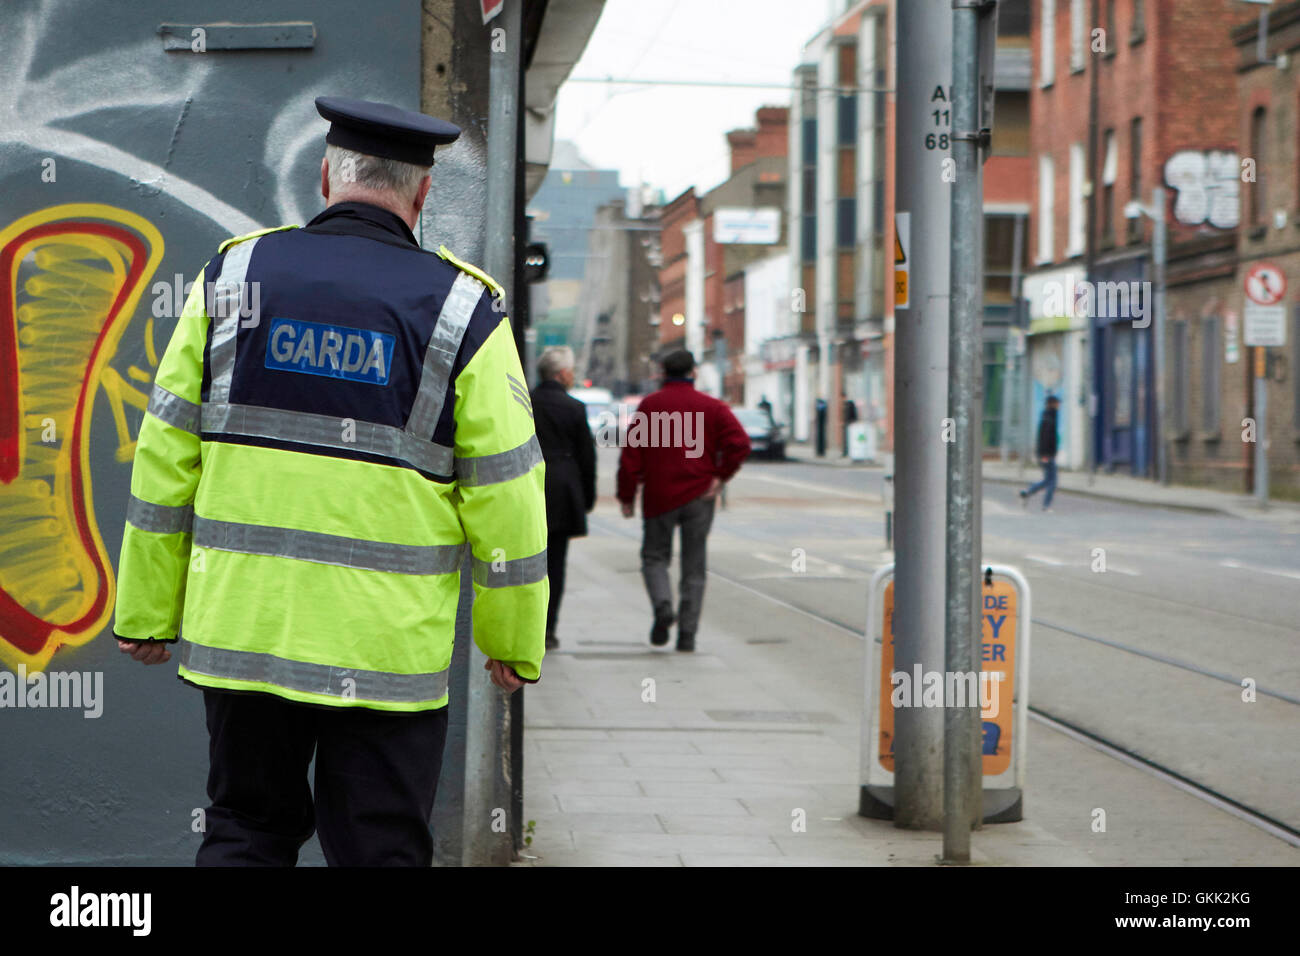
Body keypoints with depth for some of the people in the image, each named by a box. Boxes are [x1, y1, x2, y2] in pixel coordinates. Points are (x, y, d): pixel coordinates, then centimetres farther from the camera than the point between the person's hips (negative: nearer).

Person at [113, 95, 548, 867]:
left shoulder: (233, 277, 4)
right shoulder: (464, 311, -3)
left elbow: (167, 456, 4)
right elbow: (504, 492, -3)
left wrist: (148, 611, 11)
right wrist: (515, 642, 9)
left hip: (240, 625, 2)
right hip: (386, 649, -2)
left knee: (246, 832, 14)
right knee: (380, 849, 5)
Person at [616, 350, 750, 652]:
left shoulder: (649, 404, 0)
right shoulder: (711, 406, 3)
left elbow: (632, 453, -3)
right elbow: (740, 443, -11)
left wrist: (627, 496, 2)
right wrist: (721, 476, -2)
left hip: (659, 498, -1)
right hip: (698, 497, 1)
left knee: (654, 556, 13)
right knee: (694, 567, 8)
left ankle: (663, 605, -14)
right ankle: (687, 634, 3)